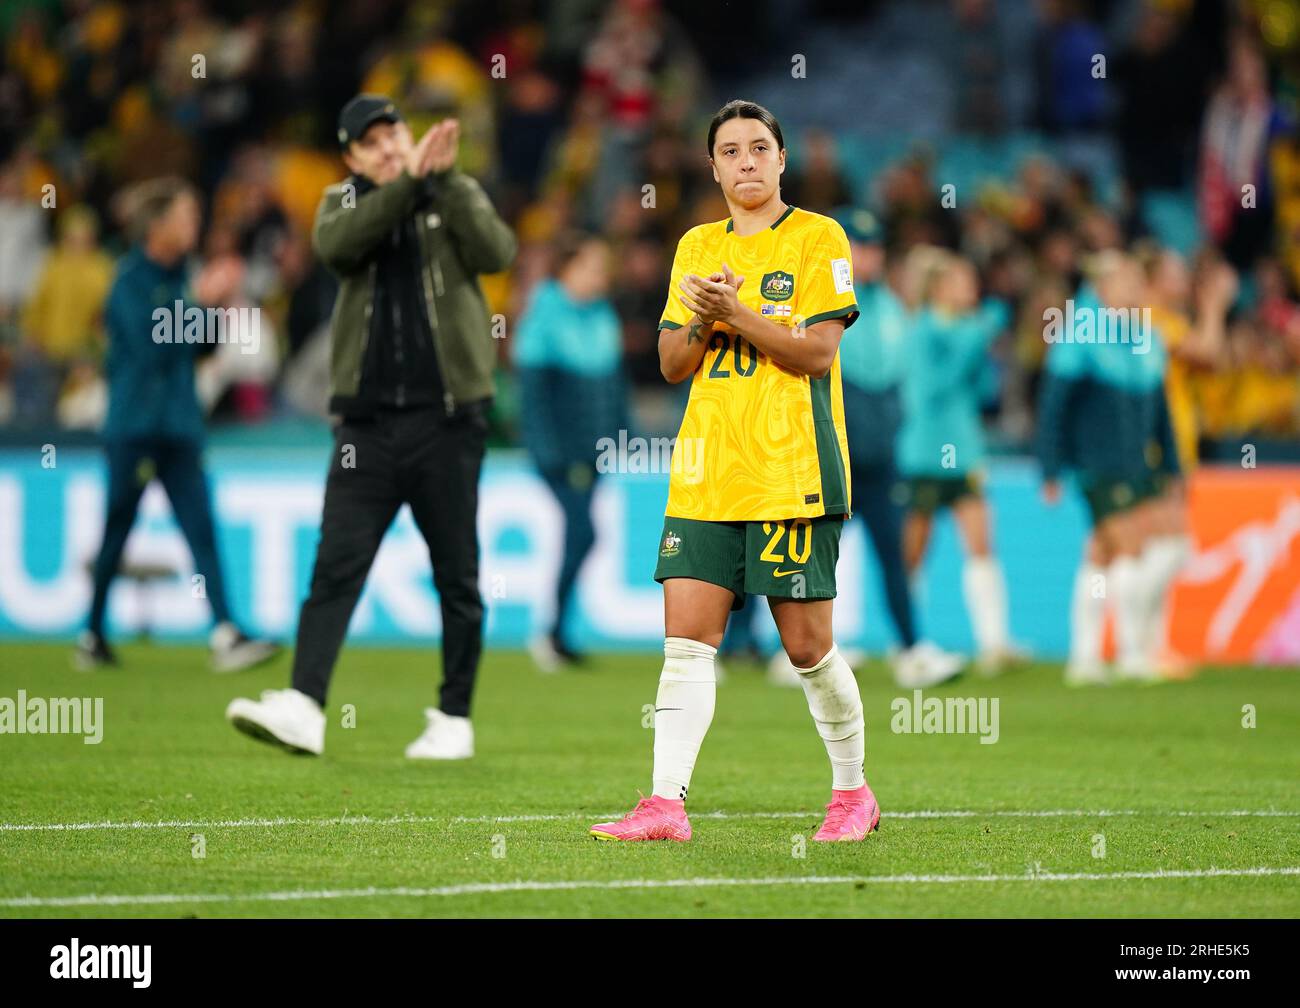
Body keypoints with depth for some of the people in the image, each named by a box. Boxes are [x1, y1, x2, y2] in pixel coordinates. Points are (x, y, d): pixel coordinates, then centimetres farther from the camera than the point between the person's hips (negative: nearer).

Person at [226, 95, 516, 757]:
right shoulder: (344, 204, 10)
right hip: (367, 422, 1)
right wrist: (410, 180, -20)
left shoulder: (456, 197, 7)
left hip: (447, 419, -1)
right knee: (337, 565, -7)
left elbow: (496, 252, -13)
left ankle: (454, 719, 12)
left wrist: (445, 178, -19)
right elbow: (335, 245, -13)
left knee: (456, 574, 3)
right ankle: (303, 707, -15)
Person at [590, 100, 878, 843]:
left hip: (793, 475, -5)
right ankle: (668, 803, -8)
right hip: (706, 474, 5)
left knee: (807, 644, -1)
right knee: (687, 637, -5)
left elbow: (819, 351, -10)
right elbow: (672, 364, 14)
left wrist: (736, 313, -17)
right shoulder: (697, 246, 16)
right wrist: (700, 322, -6)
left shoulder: (818, 239, -1)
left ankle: (854, 791, 17)